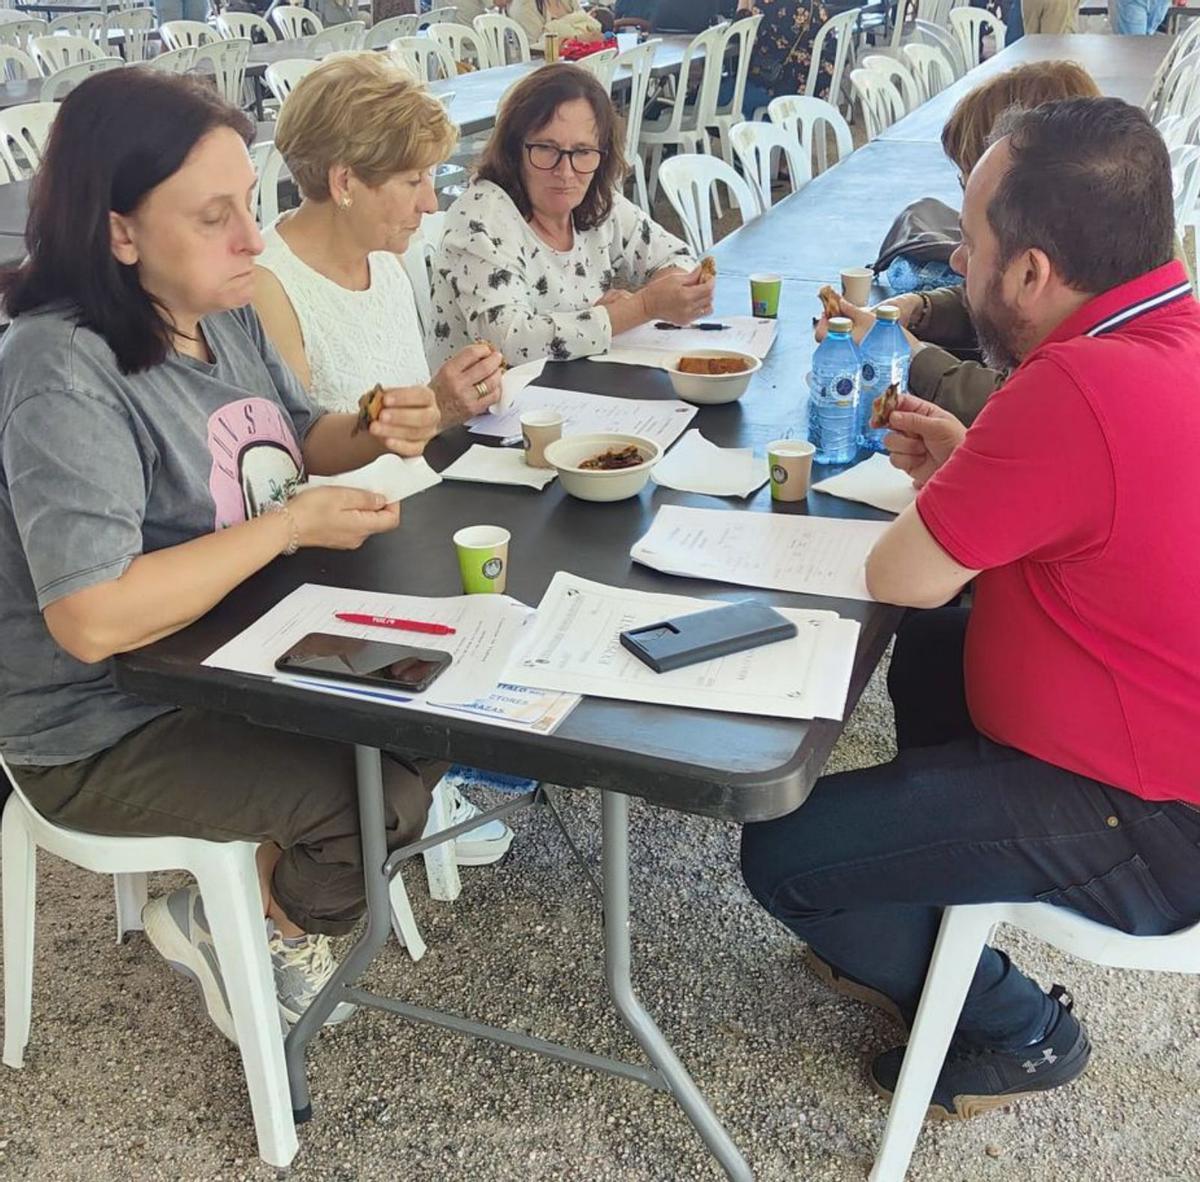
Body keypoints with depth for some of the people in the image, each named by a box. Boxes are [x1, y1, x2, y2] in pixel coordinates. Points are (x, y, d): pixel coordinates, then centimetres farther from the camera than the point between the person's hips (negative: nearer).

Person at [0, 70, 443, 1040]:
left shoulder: (224, 314, -1)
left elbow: (296, 440, 15)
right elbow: (92, 621, -34)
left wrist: (377, 434, -9)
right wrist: (289, 526, -26)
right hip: (108, 732, -8)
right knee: (381, 795, -18)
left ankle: (274, 877, 22)